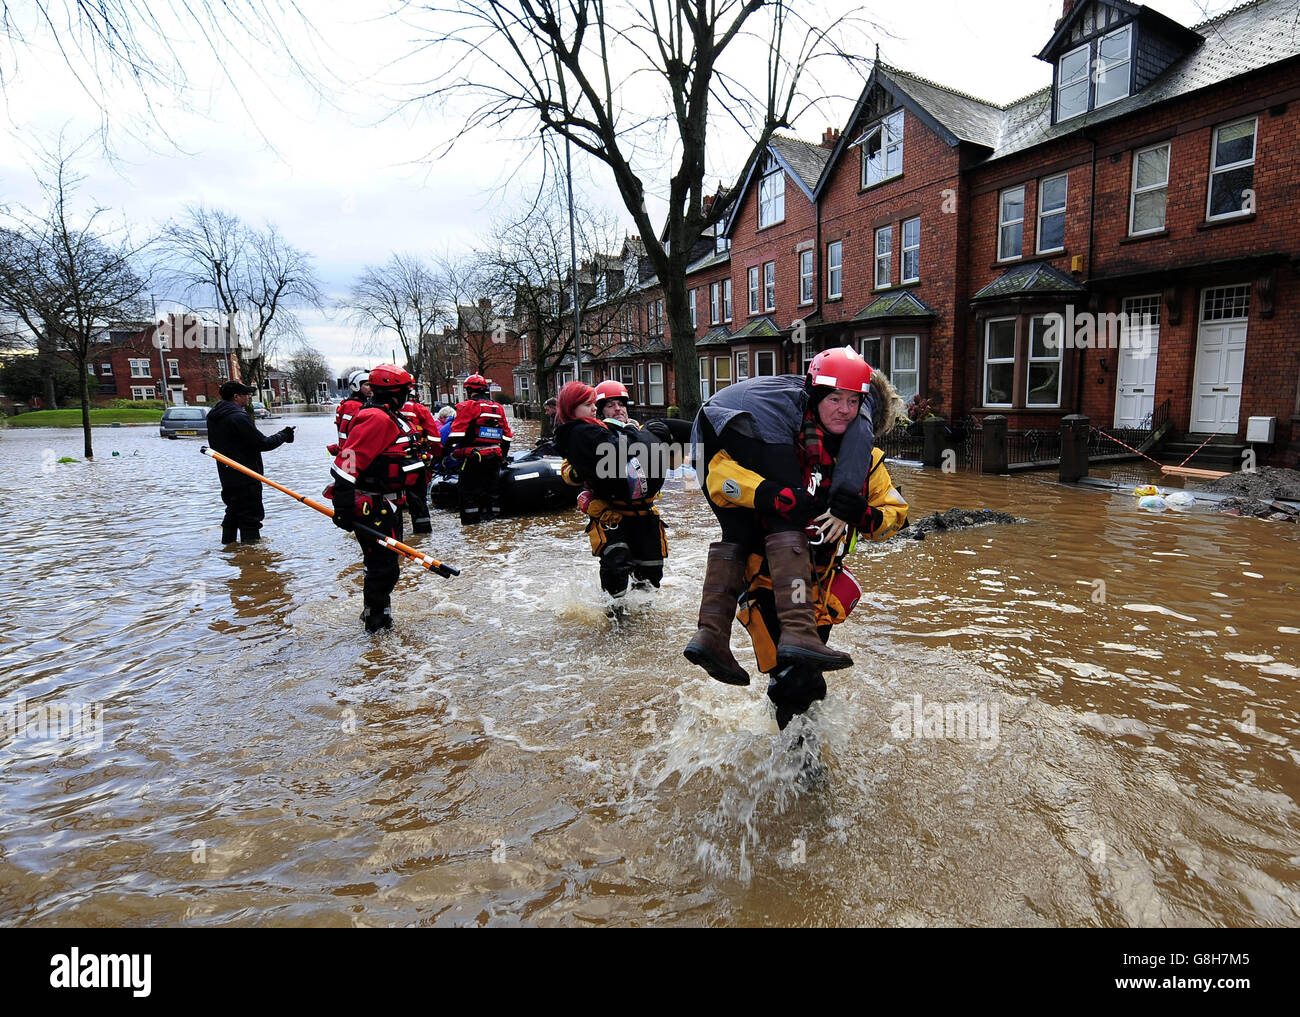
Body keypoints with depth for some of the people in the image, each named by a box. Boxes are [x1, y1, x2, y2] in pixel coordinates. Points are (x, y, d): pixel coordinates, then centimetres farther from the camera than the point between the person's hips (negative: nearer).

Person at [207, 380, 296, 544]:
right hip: (246, 479, -9)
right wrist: (283, 435, -2)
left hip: (227, 477, 9)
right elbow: (263, 443, -19)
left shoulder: (213, 417, 9)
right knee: (250, 517, -3)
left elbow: (213, 444, 19)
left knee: (233, 512, 22)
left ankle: (228, 543, 32)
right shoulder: (238, 417, -20)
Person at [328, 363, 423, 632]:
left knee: (385, 563, 20)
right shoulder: (376, 418, -19)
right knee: (383, 566, -5)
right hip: (372, 507, -11)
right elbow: (349, 460, -27)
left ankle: (376, 612, 35)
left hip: (387, 506, 11)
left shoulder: (391, 418, 15)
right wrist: (343, 505, -29)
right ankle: (376, 621, 7)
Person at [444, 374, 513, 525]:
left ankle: (471, 518, -3)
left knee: (467, 489, 0)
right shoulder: (498, 408, 13)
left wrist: (445, 452, -9)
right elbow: (506, 435, 16)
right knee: (491, 486, 16)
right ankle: (494, 512, 19)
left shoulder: (468, 406, -6)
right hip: (495, 457, 6)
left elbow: (456, 432, -13)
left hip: (473, 457, -6)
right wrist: (503, 455, 26)